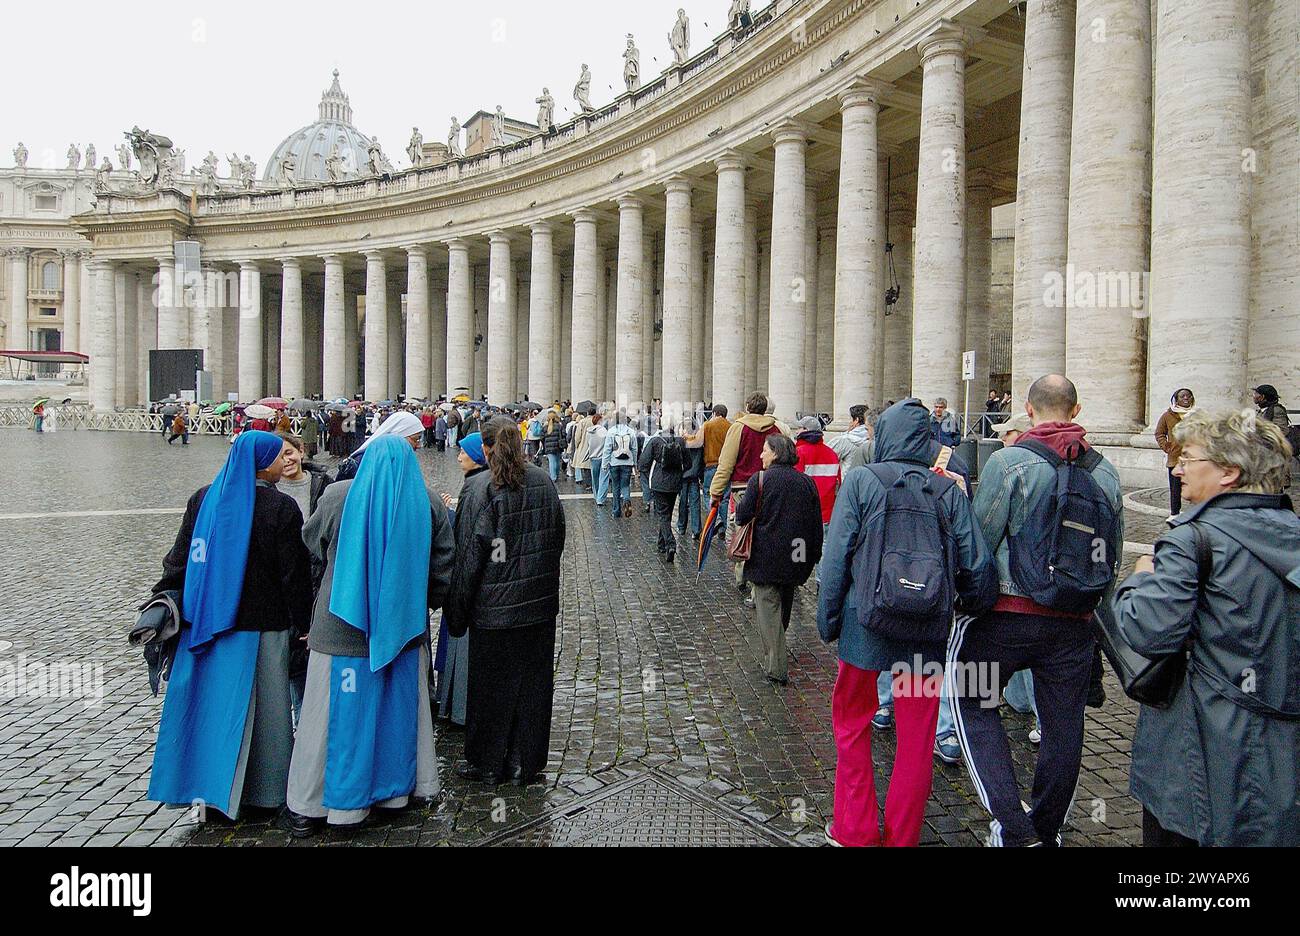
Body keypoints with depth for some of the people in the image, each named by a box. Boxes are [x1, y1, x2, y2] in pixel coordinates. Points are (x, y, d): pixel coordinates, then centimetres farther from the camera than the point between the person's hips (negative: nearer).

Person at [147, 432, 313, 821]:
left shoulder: (203, 498, 3)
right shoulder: (281, 507, -13)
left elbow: (180, 557, 7)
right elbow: (294, 574, -11)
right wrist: (304, 624, -3)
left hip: (202, 623, 5)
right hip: (261, 627, -4)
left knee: (207, 699, 14)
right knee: (256, 706, 7)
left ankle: (204, 791, 22)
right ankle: (263, 791, 19)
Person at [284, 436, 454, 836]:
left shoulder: (337, 496, -6)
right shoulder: (428, 506, -2)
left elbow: (313, 543, 10)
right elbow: (442, 570, 1)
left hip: (342, 629, -2)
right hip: (404, 629, 2)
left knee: (338, 713, 7)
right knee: (399, 707, 16)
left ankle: (307, 807, 19)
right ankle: (399, 787, 31)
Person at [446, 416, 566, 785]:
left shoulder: (479, 488, -13)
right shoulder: (543, 482, 2)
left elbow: (469, 554, -13)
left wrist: (457, 613, -4)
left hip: (494, 606, -4)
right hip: (540, 604, 4)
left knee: (491, 683, 10)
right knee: (532, 681, 13)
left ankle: (487, 763, 24)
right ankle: (525, 762, 25)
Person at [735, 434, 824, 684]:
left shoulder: (759, 480, -10)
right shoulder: (807, 482, 5)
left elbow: (742, 516, -12)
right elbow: (816, 523, 8)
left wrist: (740, 504, 10)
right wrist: (814, 555, 15)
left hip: (766, 556, -5)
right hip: (796, 558, 5)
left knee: (768, 607, -1)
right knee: (785, 605, 20)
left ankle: (775, 667, -5)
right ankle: (776, 654, 36)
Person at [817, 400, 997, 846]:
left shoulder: (860, 481, -6)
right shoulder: (949, 490, 0)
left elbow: (836, 557, -8)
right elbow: (977, 564, -1)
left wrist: (827, 619, 2)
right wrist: (975, 610, 18)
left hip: (866, 624, -2)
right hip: (928, 632, 2)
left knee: (852, 723, 17)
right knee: (916, 739, 15)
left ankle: (856, 831, 24)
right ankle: (901, 836, 29)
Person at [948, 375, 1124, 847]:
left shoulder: (1009, 462, -11)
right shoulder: (1106, 472, 5)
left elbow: (980, 539, -11)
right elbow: (1114, 552, 11)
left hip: (1011, 613, -5)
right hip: (1077, 623, 5)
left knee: (973, 704, 10)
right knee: (1063, 725, 14)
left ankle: (1013, 825, 2)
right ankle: (1048, 830, 31)